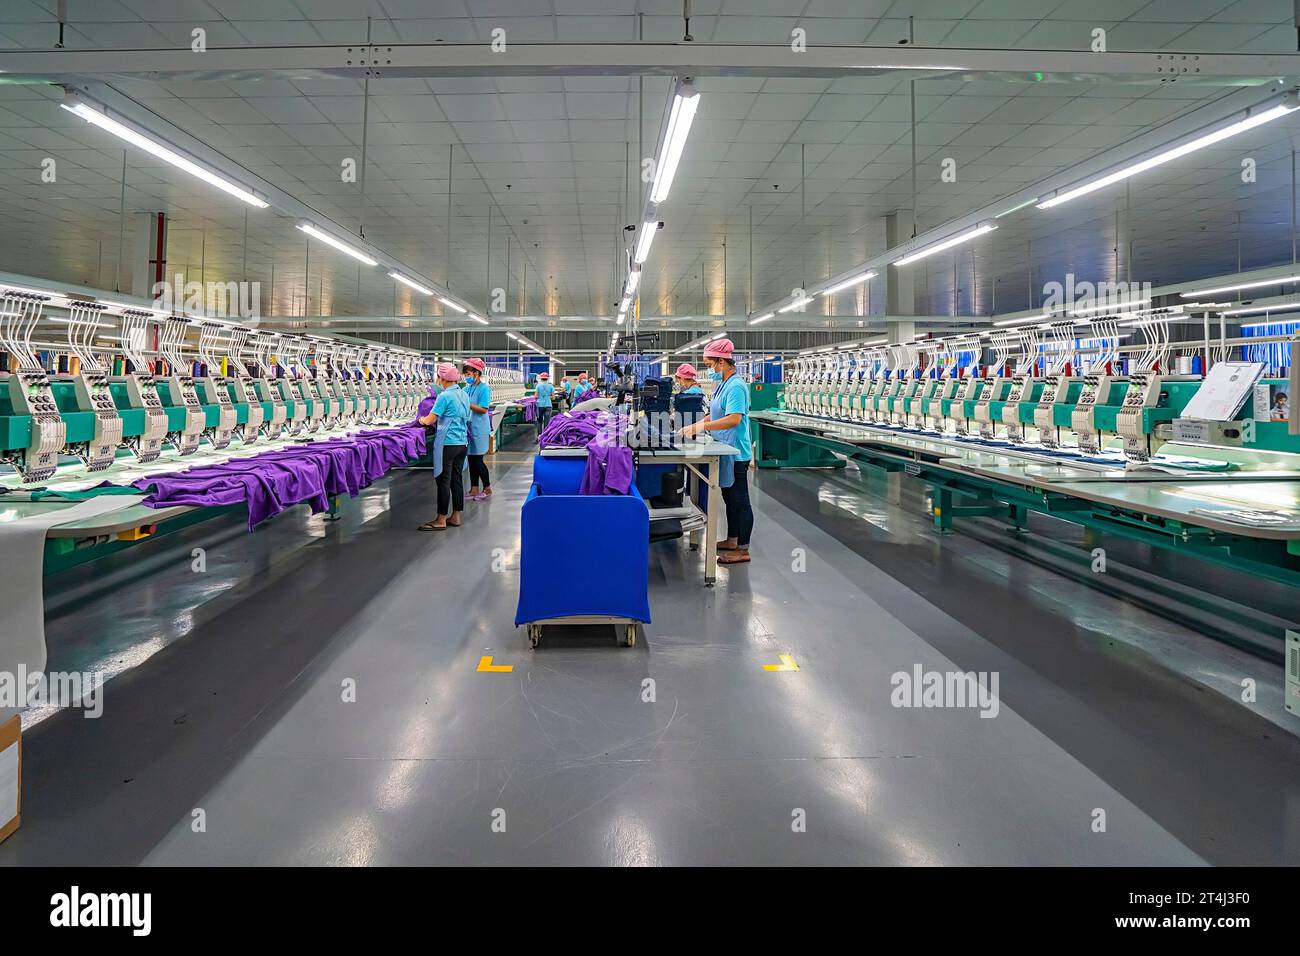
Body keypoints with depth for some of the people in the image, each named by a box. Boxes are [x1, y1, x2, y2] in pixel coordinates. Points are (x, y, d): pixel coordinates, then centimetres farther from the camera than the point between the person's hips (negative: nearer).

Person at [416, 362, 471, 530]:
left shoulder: (445, 396, -14)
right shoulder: (464, 395, 10)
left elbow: (430, 420, -13)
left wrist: (422, 420, 10)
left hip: (447, 444, -8)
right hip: (462, 443, 8)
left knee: (444, 481, -2)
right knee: (457, 479, 12)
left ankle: (441, 520, 3)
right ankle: (455, 517, 17)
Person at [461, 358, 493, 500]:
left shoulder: (484, 388, -11)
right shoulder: (467, 388, 10)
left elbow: (483, 409, -18)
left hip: (479, 429, -7)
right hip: (469, 428, 7)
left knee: (477, 460, -2)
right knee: (471, 459, 10)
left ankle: (487, 489, 12)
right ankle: (474, 490, 18)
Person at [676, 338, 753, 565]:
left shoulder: (736, 386, -18)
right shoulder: (723, 385, 12)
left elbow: (734, 419, -29)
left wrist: (702, 426, -29)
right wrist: (693, 426, 8)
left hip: (736, 453, -10)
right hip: (726, 451, 10)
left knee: (739, 500, -3)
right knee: (730, 498, 18)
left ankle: (743, 550, 4)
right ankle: (732, 540, 31)